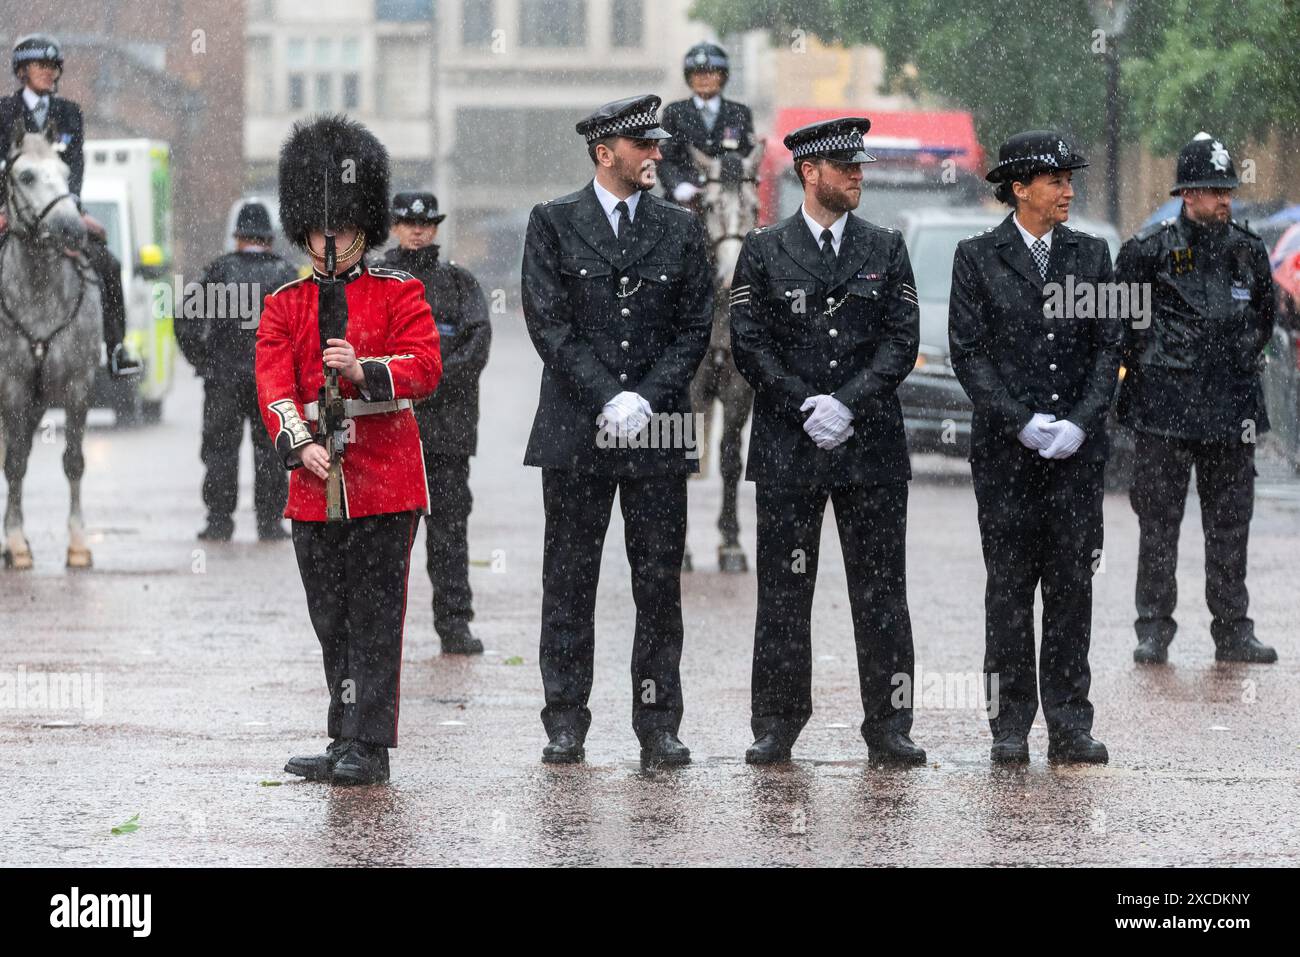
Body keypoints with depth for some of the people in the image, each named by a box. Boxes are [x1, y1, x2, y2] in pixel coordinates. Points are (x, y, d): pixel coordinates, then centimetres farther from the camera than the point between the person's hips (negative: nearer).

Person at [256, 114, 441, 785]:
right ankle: (345, 744, 17)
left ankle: (368, 747, -4)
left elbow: (424, 367, -9)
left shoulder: (399, 294, 3)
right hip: (315, 482, 4)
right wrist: (301, 447, -19)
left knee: (374, 616, -4)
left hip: (385, 481, -4)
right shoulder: (284, 305, 10)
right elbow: (274, 384, -2)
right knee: (332, 622, 9)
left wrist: (363, 370, -27)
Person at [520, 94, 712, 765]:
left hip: (658, 432, 2)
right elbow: (549, 325, -4)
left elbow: (694, 329, 6)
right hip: (576, 433, -2)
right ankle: (565, 724, 7)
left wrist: (646, 400, -8)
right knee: (569, 581, 2)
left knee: (659, 581, 1)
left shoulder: (680, 230, 10)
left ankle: (658, 727, 5)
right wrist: (608, 400, -13)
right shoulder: (553, 224, 3)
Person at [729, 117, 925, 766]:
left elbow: (902, 341, 2)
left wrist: (849, 404, -11)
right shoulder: (764, 251, 6)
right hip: (787, 451, -1)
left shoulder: (886, 251, 10)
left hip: (872, 446, 1)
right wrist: (805, 408, -10)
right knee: (783, 591, 1)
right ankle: (775, 726, 8)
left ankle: (889, 729, 4)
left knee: (881, 591, 1)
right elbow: (750, 345, 0)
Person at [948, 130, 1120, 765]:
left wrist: (1080, 422, -7)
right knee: (1009, 586, 0)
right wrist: (1023, 422, -12)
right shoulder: (978, 258, 2)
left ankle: (1069, 727, 6)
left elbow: (1107, 348, 7)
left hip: (1077, 450, 2)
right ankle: (1010, 727, 5)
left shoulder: (1090, 255, 10)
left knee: (1072, 584, 2)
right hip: (1007, 450, -2)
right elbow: (968, 352, -3)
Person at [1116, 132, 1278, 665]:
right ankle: (1153, 630, 6)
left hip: (1232, 408, 4)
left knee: (1230, 523, 6)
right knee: (1158, 522, -1)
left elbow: (1264, 316, 23)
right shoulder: (1150, 251, -4)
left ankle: (1233, 631, 12)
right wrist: (1143, 364, 4)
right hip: (1164, 410, -4)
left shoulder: (1248, 251, 9)